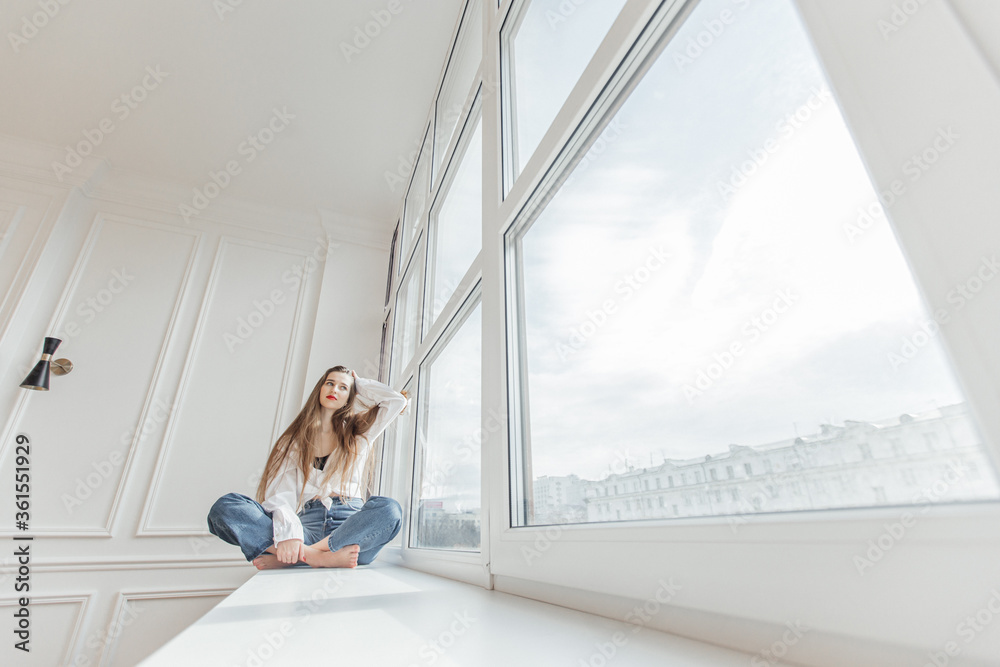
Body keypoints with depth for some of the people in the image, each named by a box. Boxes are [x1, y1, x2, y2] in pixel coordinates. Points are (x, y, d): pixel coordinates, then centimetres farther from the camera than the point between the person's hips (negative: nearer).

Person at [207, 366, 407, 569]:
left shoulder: (358, 430, 19)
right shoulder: (294, 439, 18)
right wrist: (287, 531, -18)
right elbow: (280, 494, 3)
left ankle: (286, 558, -27)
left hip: (350, 526, 0)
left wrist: (360, 385, 20)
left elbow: (397, 400, 6)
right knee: (226, 507, -19)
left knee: (388, 508, -35)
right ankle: (317, 556, -32)